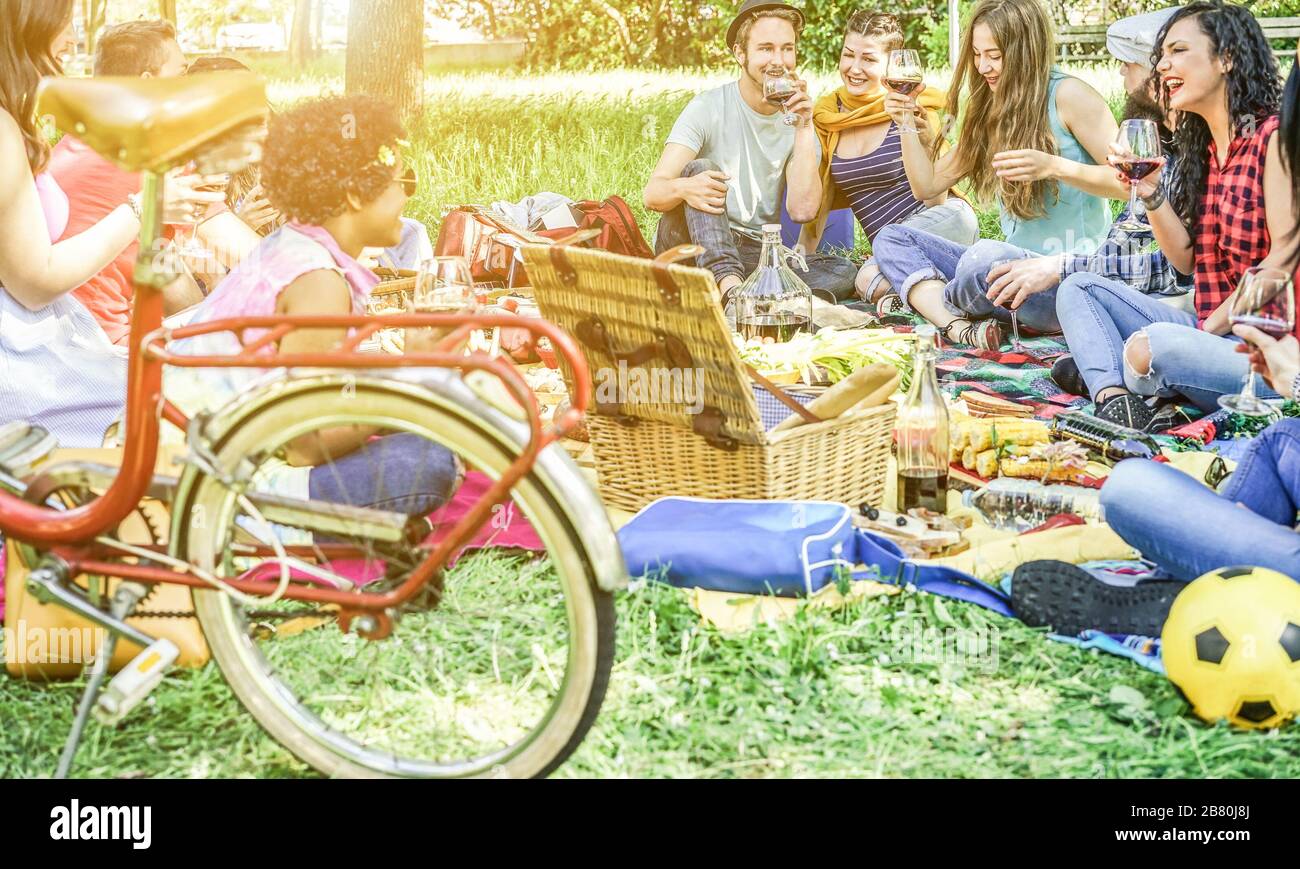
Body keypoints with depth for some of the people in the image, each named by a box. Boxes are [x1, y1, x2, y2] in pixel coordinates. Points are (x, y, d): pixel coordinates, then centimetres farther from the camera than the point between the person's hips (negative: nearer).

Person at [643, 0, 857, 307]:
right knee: (701, 169, -29)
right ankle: (731, 288, -50)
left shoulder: (796, 121, 5)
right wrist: (683, 188, -41)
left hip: (754, 255, 3)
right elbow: (652, 194, -17)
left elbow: (802, 210, -11)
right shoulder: (708, 107, -6)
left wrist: (804, 128, -15)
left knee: (843, 271, -19)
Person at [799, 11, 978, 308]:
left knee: (869, 282, -35)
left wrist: (920, 137, -22)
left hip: (943, 225, -4)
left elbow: (935, 199, -9)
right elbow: (819, 199, 14)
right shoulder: (826, 115, 7)